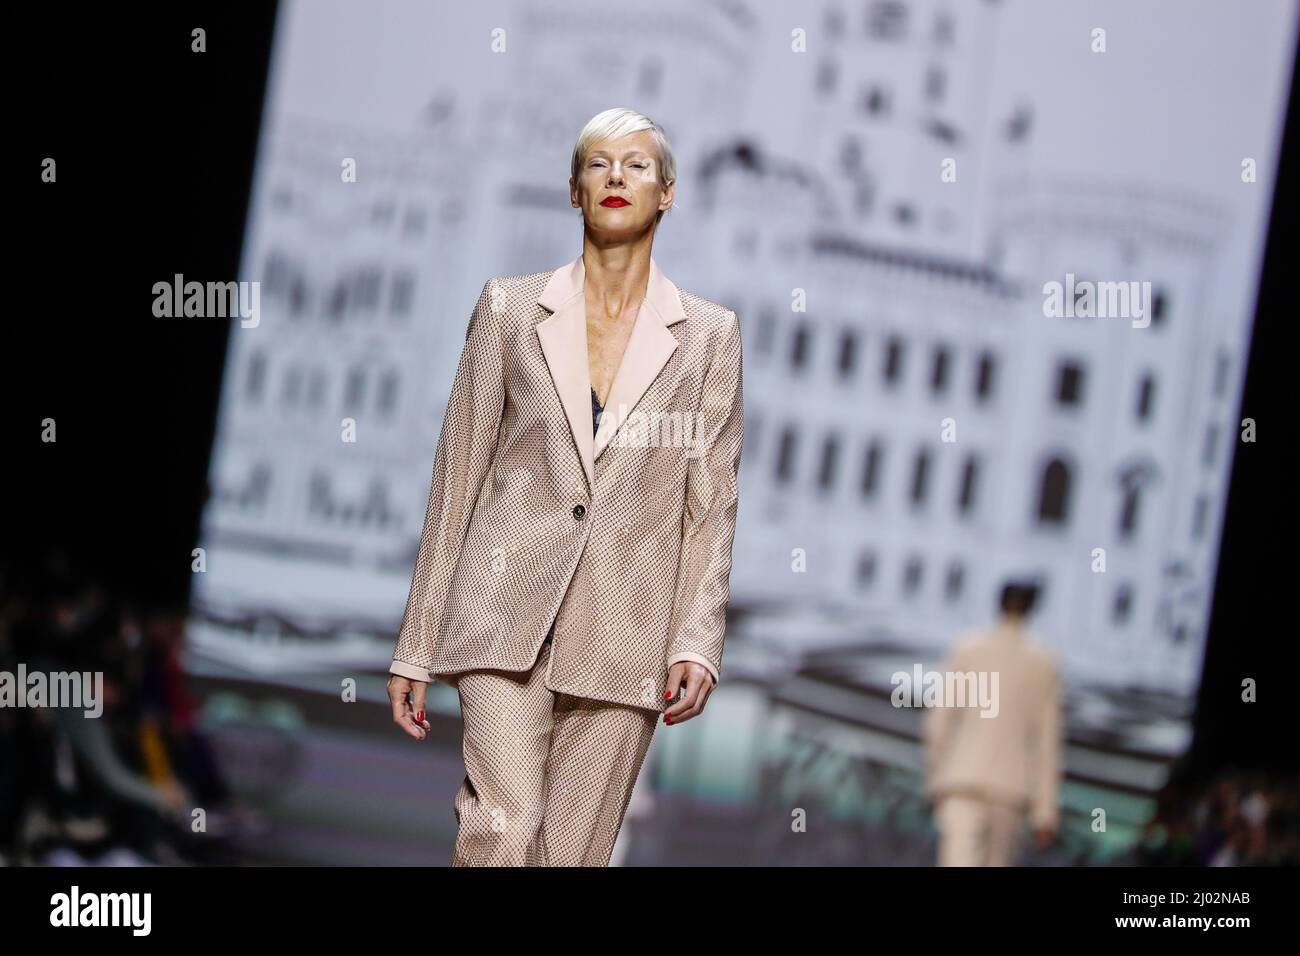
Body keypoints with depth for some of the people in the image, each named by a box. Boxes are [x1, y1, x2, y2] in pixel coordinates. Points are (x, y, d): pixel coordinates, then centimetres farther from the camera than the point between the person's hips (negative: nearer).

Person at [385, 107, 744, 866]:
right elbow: (458, 476, 8)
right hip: (506, 613, -1)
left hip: (624, 634, 1)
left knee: (575, 852, 2)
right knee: (504, 831, -20)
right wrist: (416, 648, 5)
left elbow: (712, 502, 6)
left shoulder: (710, 334, 8)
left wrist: (697, 641, -8)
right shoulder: (510, 308, 8)